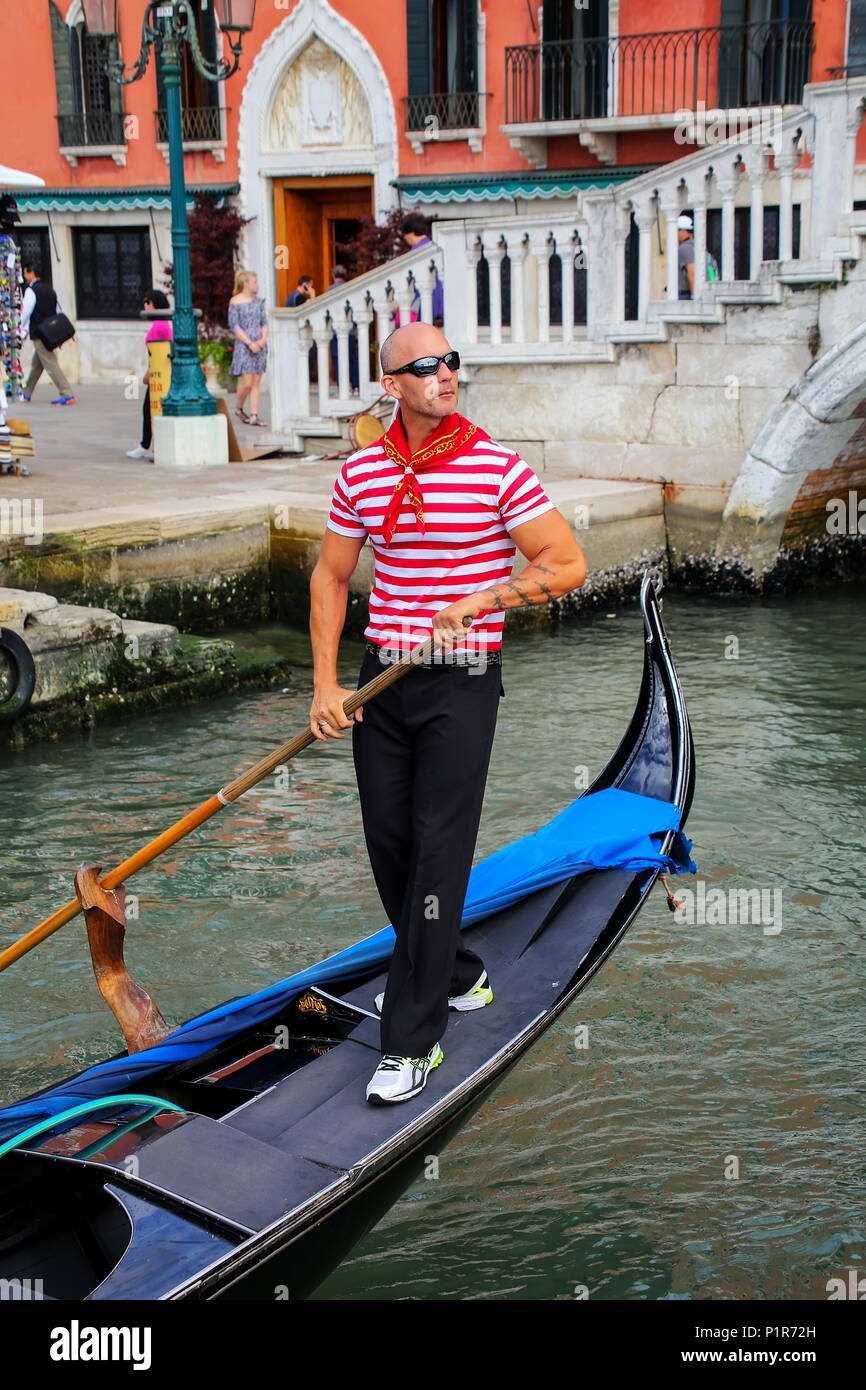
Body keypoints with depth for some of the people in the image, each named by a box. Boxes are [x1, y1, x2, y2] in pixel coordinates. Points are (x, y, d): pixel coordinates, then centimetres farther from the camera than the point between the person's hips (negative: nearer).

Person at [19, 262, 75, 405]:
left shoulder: (31, 291, -12)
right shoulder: (49, 289, 12)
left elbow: (25, 314, -11)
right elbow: (58, 311, 16)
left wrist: (22, 331, 3)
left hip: (39, 335, -8)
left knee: (51, 365, -8)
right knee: (36, 365, 18)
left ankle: (67, 395, -14)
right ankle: (26, 394, 29)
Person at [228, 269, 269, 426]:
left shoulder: (259, 301, 13)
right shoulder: (235, 302, -5)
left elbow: (264, 323, 14)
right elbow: (234, 326, -8)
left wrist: (263, 339, -5)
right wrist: (250, 343, -15)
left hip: (260, 346, 5)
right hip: (243, 347, -5)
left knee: (256, 382, 2)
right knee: (246, 382, -9)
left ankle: (254, 416, 3)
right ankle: (239, 409, 15)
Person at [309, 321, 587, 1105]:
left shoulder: (498, 468, -8)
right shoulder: (362, 473, 4)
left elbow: (569, 565, -7)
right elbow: (331, 577, 10)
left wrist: (478, 601, -17)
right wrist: (326, 684, 2)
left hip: (462, 685, -5)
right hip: (382, 679, 5)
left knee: (438, 855, -5)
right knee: (388, 844, 11)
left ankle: (413, 1043, 3)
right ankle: (456, 978, 35)